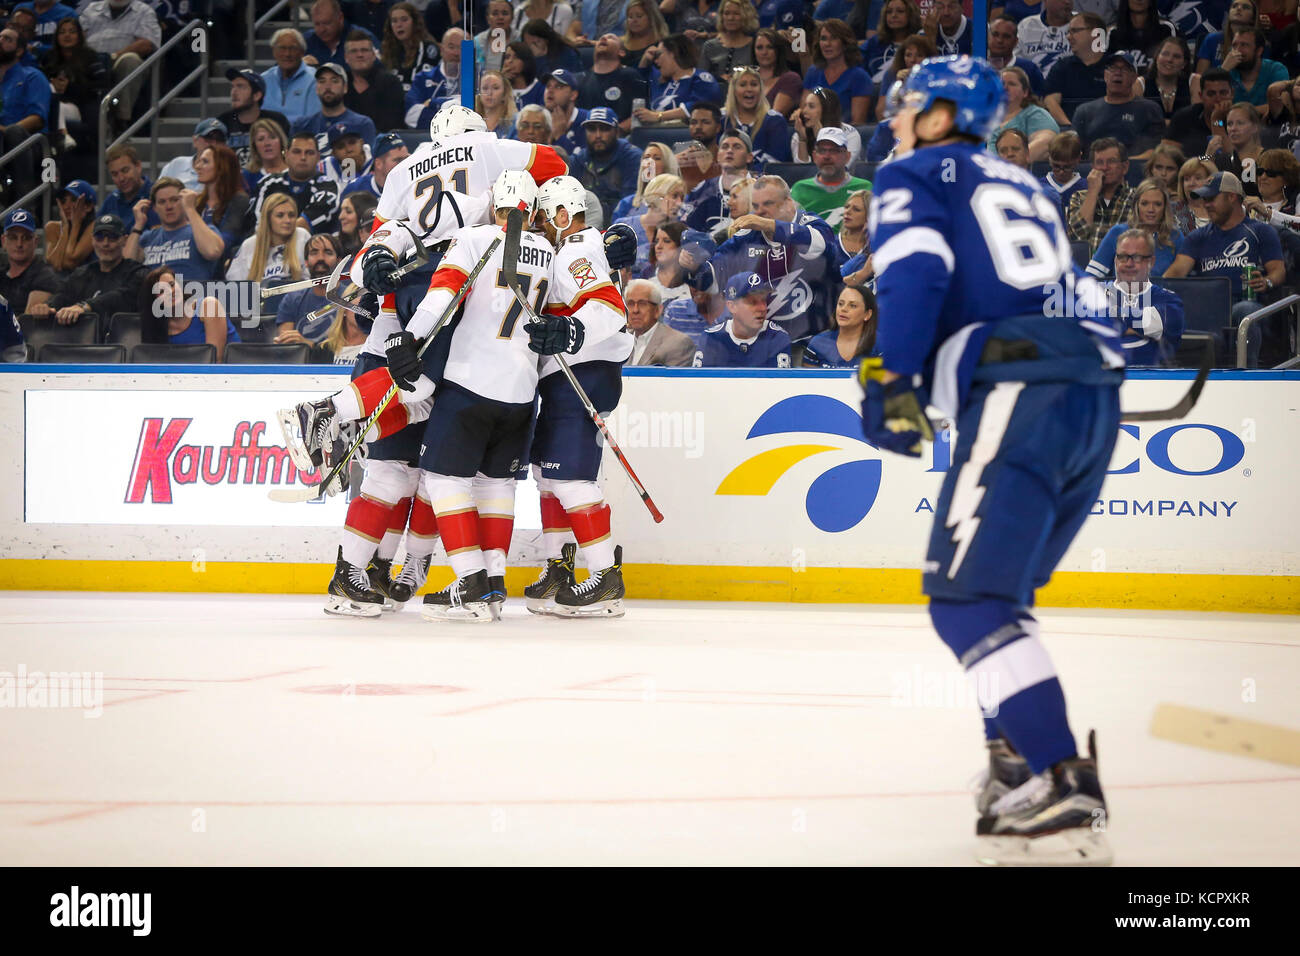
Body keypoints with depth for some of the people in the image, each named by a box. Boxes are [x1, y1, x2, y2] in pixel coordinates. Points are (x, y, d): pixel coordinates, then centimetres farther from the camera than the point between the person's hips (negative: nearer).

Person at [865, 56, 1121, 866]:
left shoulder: (914, 176, 9)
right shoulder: (1021, 185, 31)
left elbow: (916, 271, -9)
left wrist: (892, 381, -12)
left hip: (1021, 395, -8)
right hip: (1095, 396, 8)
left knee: (968, 601, -12)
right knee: (1000, 593, 22)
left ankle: (1063, 795, -24)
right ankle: (1019, 764, 19)